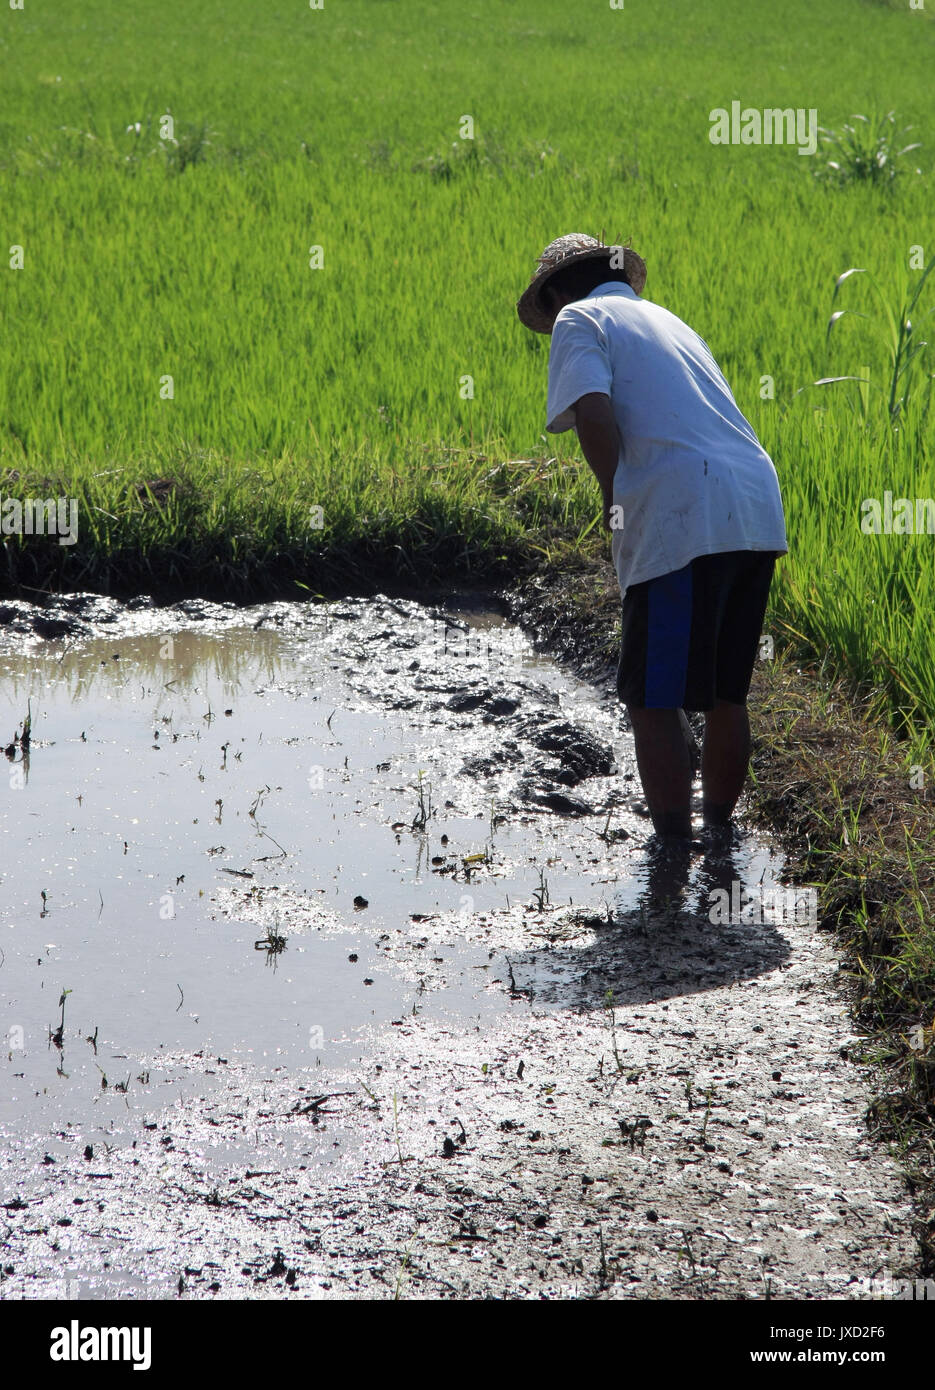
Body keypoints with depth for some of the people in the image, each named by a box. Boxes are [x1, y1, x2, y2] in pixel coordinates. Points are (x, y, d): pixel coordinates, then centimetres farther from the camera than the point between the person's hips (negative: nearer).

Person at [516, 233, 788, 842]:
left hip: (685, 520, -7)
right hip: (759, 511, 7)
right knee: (726, 694, 19)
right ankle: (721, 826, 28)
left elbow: (594, 413, -10)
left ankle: (673, 852, 6)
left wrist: (615, 499, 4)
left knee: (654, 699, 3)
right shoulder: (670, 320, 30)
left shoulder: (580, 319, 8)